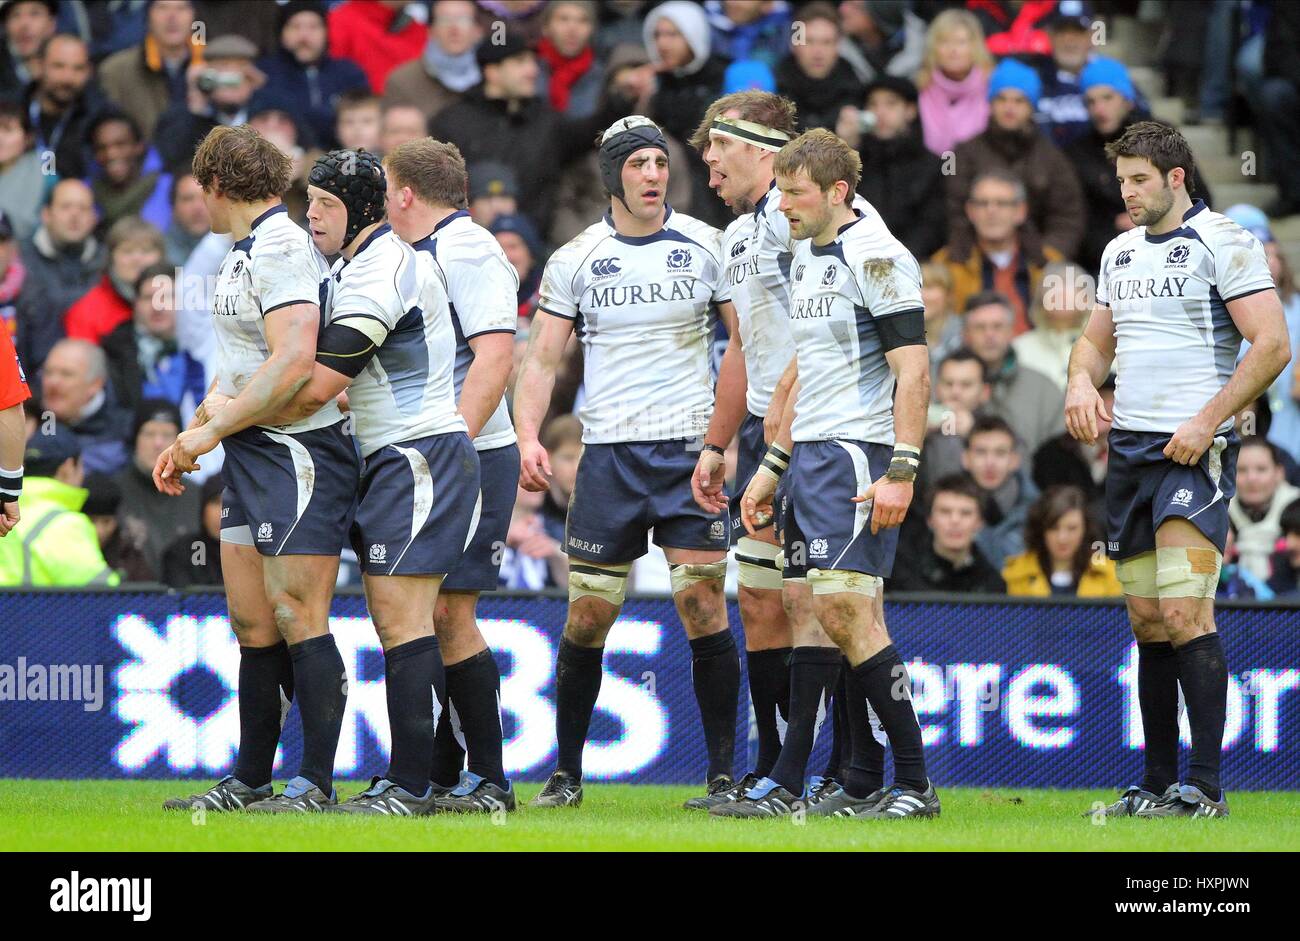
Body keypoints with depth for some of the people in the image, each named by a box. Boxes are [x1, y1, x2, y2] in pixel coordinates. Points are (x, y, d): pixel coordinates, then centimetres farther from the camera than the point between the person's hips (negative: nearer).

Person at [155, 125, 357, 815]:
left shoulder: (282, 248, -15)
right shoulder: (242, 253, 17)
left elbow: (293, 363, -25)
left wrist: (212, 430, -17)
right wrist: (188, 439, 20)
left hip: (299, 451, -10)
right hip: (250, 456, 10)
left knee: (296, 619, -9)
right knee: (251, 622, 10)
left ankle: (316, 784, -5)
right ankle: (249, 782, 16)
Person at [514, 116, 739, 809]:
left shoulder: (705, 246, 3)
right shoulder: (576, 259, 4)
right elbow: (542, 359, 5)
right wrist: (528, 435, -11)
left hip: (692, 451, -1)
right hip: (609, 455, 1)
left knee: (705, 616, -7)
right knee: (586, 621, 0)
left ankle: (723, 774, 0)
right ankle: (566, 772, 14)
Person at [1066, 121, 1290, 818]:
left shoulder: (1222, 243, -7)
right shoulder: (1121, 252, 17)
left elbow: (1272, 345, -12)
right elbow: (1098, 338, 27)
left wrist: (1206, 423, -16)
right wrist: (1082, 381, 4)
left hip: (1192, 449, -8)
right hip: (1129, 447, 8)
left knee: (1184, 612, -16)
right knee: (1147, 622, 7)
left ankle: (1205, 787, -17)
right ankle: (1157, 785, 11)